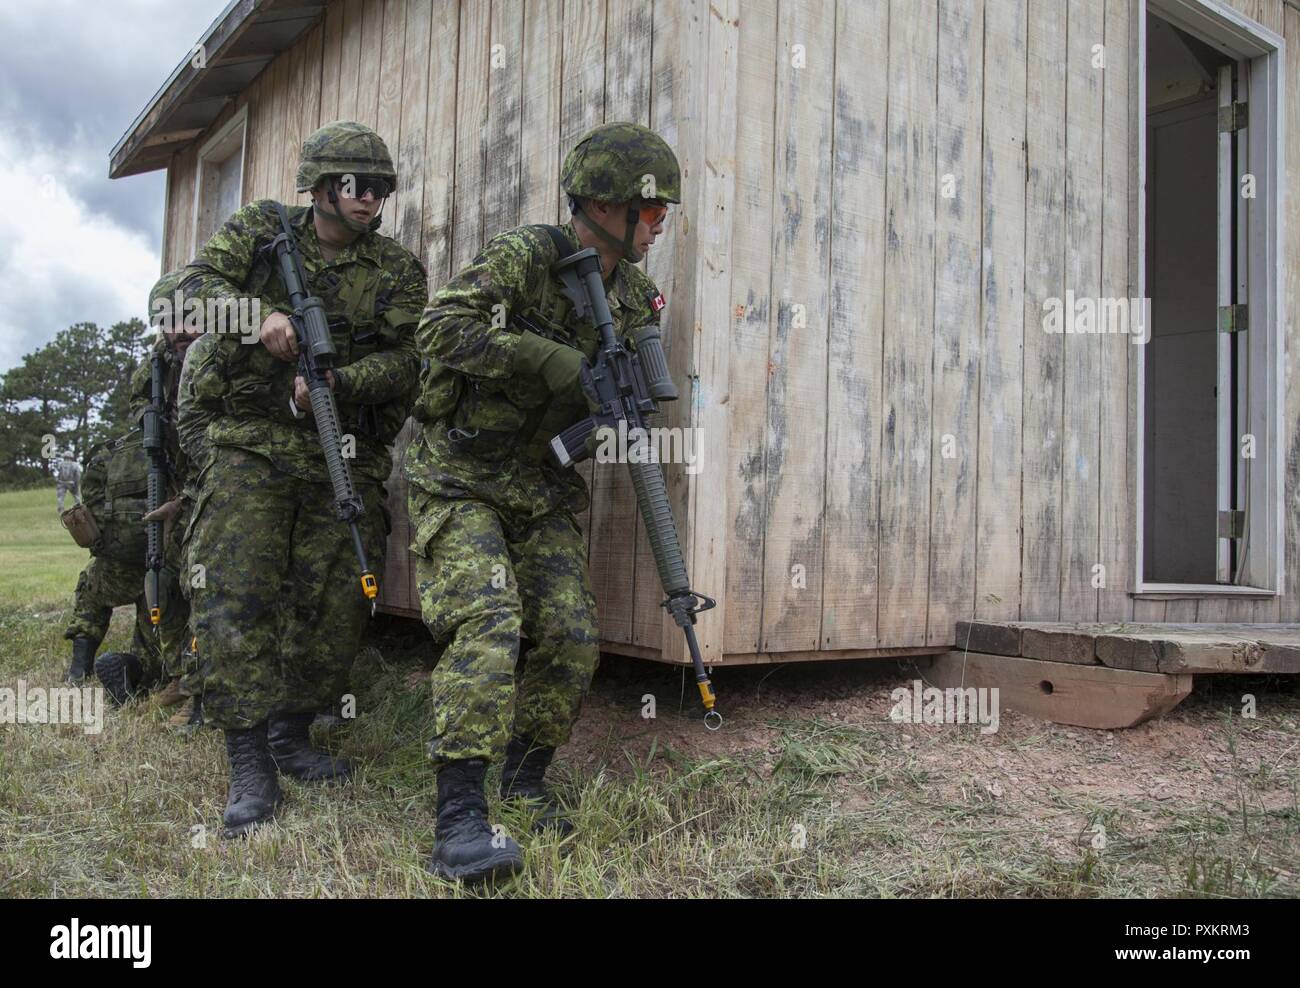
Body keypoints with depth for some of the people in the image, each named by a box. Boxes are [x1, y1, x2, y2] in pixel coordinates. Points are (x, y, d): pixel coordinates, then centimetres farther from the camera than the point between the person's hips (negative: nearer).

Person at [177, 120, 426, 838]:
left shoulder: (398, 269, 5)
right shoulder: (259, 231, 7)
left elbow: (402, 361, -5)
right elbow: (199, 283, -7)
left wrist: (335, 383, -24)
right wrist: (258, 315, -26)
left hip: (344, 459, 2)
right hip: (251, 444, -1)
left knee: (335, 604, 2)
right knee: (233, 591, -13)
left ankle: (291, 736, 22)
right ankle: (250, 768, -8)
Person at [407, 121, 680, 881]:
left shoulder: (633, 293, 6)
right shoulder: (527, 256, -15)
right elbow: (441, 328, -26)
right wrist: (550, 360, -30)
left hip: (541, 488, 6)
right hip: (461, 479, -6)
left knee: (574, 641, -2)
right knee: (488, 620, -24)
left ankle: (524, 779, 19)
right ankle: (460, 817, -19)